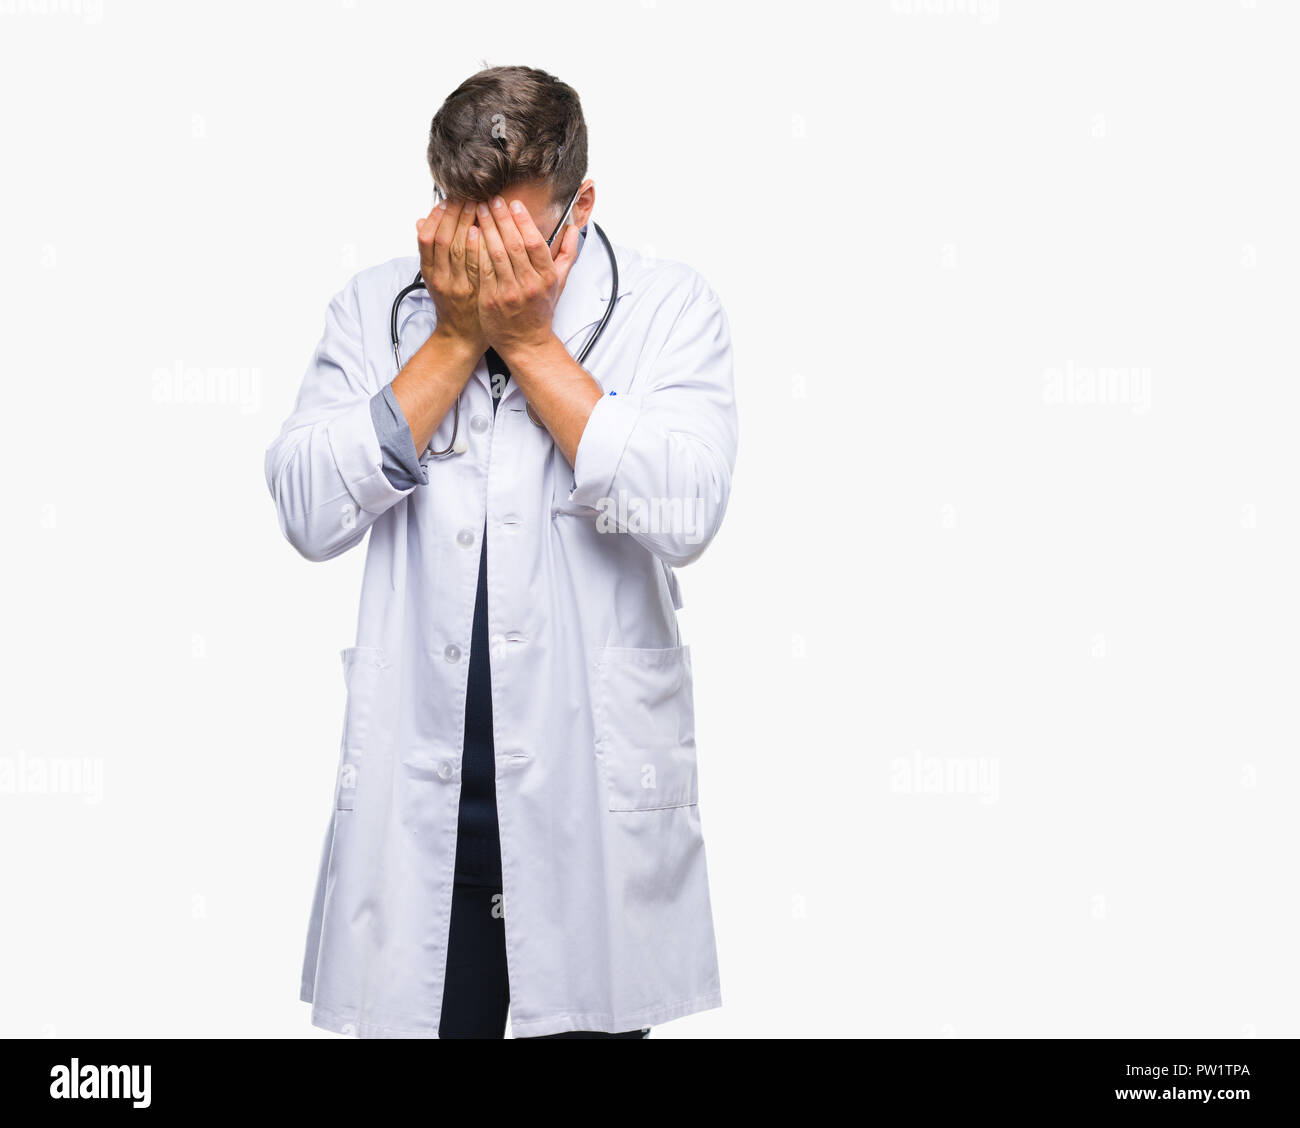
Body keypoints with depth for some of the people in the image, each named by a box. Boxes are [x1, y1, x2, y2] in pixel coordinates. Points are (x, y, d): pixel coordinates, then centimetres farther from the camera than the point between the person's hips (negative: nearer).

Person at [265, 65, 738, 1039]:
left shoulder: (670, 308, -2)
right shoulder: (377, 309, 6)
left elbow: (684, 514, -17)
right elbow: (310, 515, -6)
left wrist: (528, 338, -13)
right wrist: (455, 336, -9)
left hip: (598, 809, -1)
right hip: (416, 813, 2)